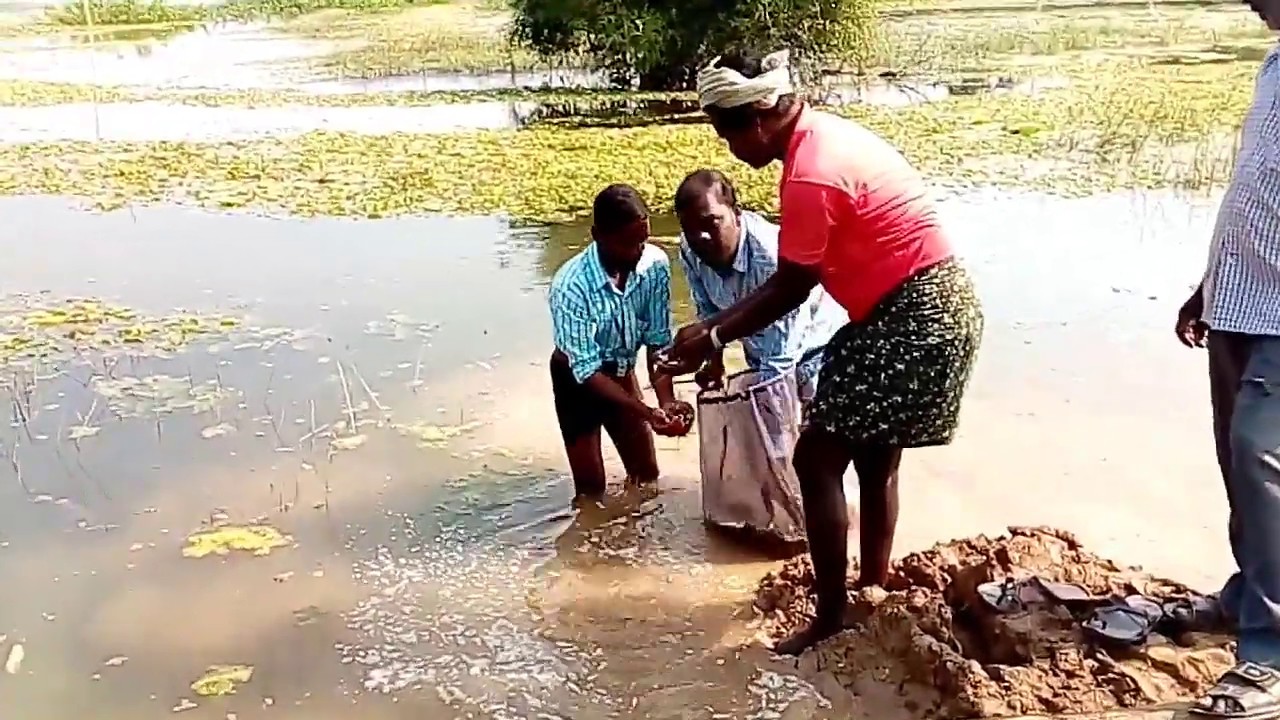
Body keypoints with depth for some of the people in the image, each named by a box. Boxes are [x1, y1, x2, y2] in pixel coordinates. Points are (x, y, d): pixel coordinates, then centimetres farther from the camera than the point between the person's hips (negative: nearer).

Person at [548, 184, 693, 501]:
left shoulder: (655, 264, -22)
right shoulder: (571, 286, -34)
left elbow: (658, 340, -13)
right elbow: (587, 370, -30)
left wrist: (667, 401, -27)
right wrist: (646, 412, -38)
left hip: (621, 372, 5)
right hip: (577, 380, -4)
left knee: (647, 476, 13)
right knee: (591, 488, 0)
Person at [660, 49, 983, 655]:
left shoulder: (811, 175, -22)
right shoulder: (821, 136, 10)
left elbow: (789, 289, -13)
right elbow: (791, 278, 12)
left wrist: (714, 339, -4)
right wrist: (715, 324, 11)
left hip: (912, 319, -10)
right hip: (927, 308, 11)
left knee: (817, 459, -3)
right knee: (874, 456, 21)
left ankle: (832, 617, 8)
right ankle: (873, 588, 37)